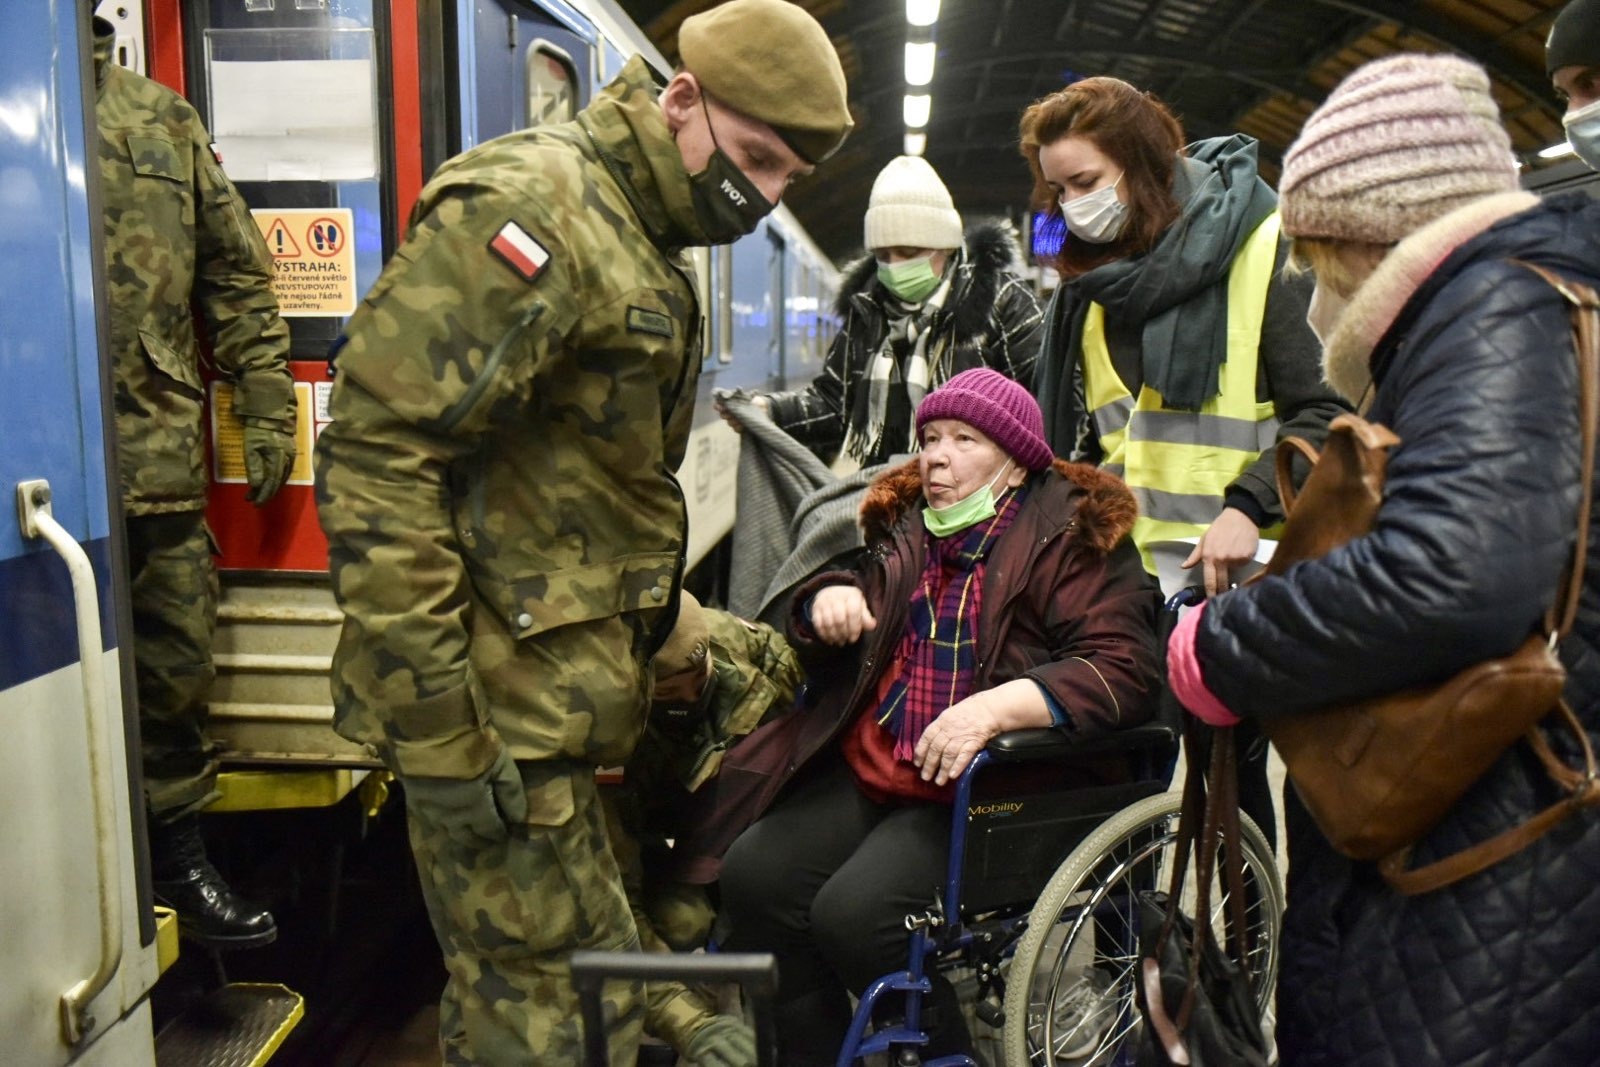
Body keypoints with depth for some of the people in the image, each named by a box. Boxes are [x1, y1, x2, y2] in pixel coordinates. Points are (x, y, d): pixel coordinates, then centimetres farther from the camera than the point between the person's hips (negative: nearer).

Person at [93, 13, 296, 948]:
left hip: (162, 459, 4)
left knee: (176, 670, 13)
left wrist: (268, 414, 7)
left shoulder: (164, 121, 13)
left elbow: (238, 280, 12)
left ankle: (179, 858, 30)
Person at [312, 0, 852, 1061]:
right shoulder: (530, 210, -16)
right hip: (503, 703, -9)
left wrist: (653, 632, 22)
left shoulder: (647, 247, 17)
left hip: (585, 669, 10)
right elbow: (375, 461, -22)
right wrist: (438, 732, -22)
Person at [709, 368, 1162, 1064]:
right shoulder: (903, 522, 14)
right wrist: (826, 600, 0)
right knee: (751, 875, -12)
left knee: (852, 911, -23)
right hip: (871, 766, 6)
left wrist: (995, 707, -29)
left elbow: (1124, 672, -16)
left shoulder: (1073, 536, -4)